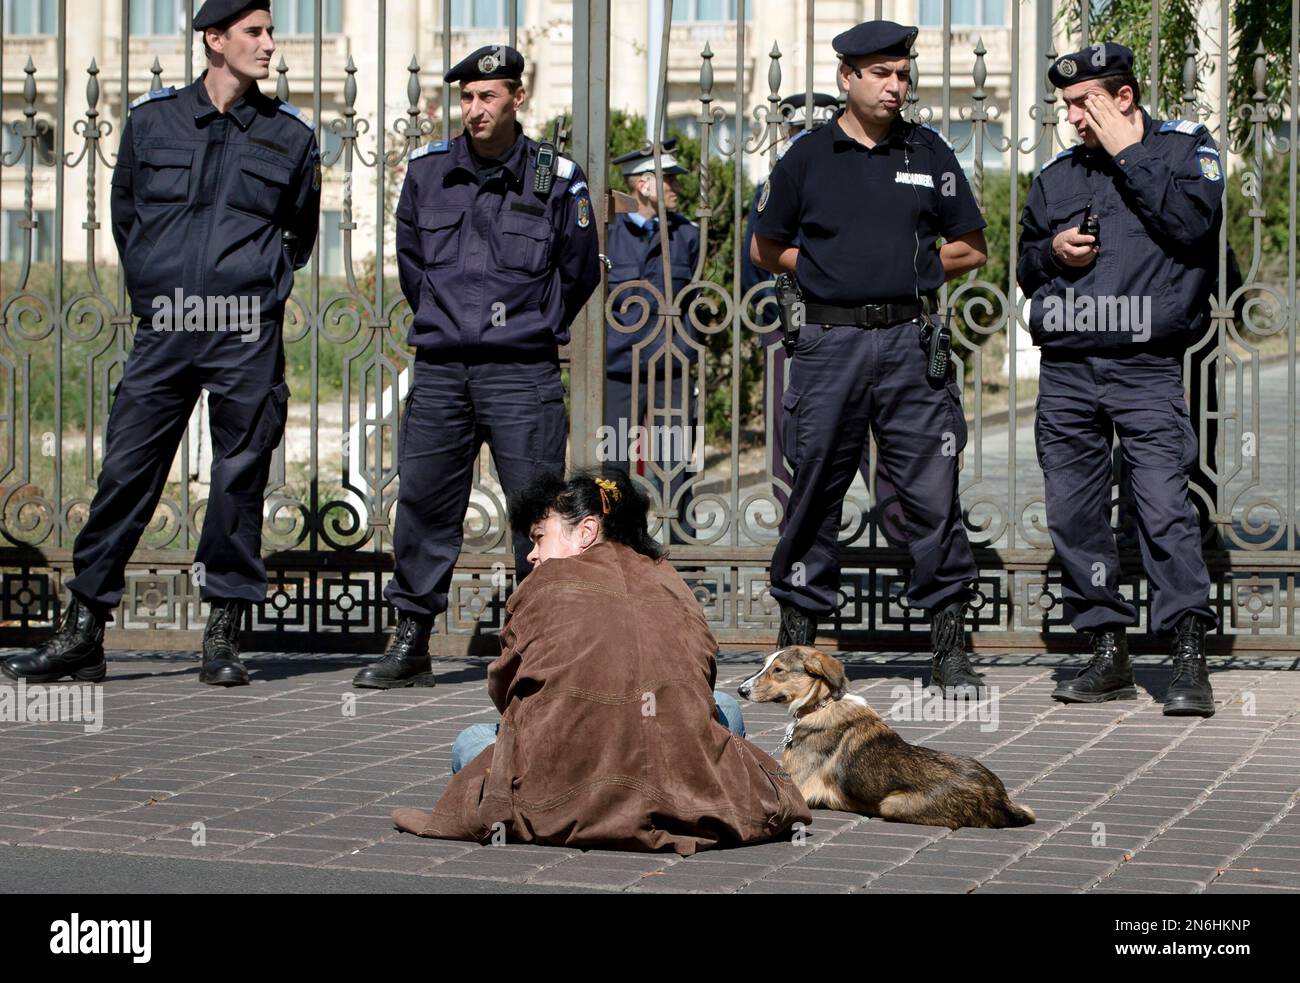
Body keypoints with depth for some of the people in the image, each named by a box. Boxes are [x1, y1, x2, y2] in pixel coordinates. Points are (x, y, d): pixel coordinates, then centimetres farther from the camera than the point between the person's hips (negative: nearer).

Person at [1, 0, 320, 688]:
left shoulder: (289, 135, 8)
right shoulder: (151, 120, 8)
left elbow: (301, 231, 22)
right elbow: (124, 217, 19)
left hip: (247, 340, 0)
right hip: (163, 332, 0)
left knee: (239, 479, 1)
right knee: (125, 473, -1)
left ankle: (223, 636, 10)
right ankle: (81, 632, 5)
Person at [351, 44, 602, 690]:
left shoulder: (555, 179, 0)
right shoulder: (427, 171, 7)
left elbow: (579, 273, 11)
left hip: (522, 373, -3)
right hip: (439, 370, 3)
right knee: (423, 503, 4)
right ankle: (411, 643, 13)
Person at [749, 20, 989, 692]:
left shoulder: (928, 152, 11)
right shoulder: (808, 157, 7)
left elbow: (971, 249, 16)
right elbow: (766, 250, 14)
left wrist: (913, 266, 5)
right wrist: (829, 270, 4)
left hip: (913, 341, 1)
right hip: (830, 343, -1)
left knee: (934, 492, -3)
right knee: (816, 490, 3)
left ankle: (949, 645, 2)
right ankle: (797, 633, 14)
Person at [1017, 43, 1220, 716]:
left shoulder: (1185, 148, 7)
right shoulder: (1056, 176, 19)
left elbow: (1194, 225, -12)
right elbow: (1025, 268, 26)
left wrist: (1128, 155, -7)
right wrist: (1053, 253, 3)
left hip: (1146, 366, -5)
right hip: (1065, 370, 5)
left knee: (1164, 503, -15)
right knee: (1073, 515, 2)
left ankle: (1189, 659, -12)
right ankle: (1108, 652, 11)